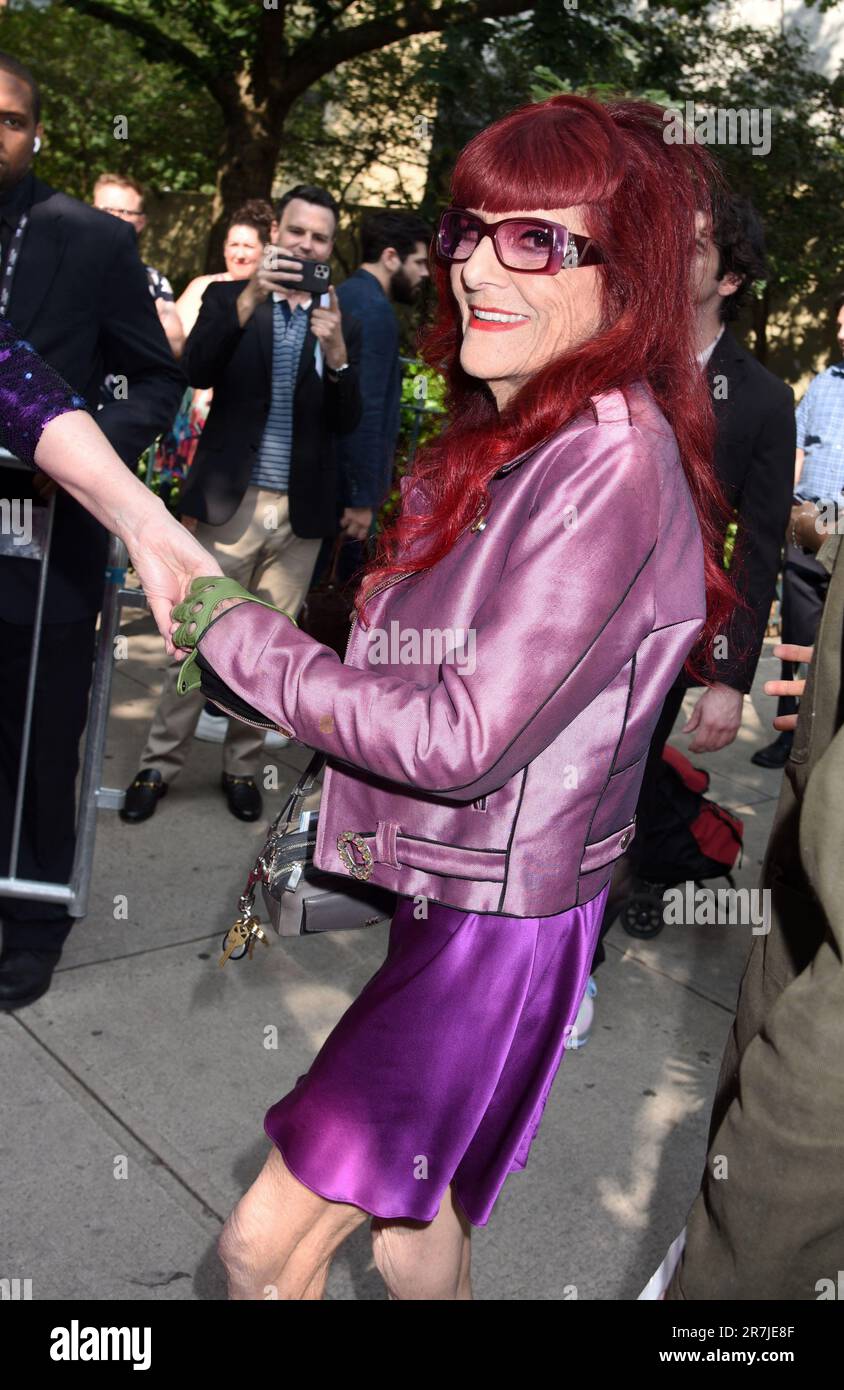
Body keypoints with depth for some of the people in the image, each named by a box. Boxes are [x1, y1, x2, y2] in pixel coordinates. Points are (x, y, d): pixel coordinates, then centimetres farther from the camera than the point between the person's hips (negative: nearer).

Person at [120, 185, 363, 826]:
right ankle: (159, 765, 12)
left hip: (299, 510, 2)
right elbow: (196, 371, -12)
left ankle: (242, 767, 19)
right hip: (231, 501, -1)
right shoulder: (229, 297, 6)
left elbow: (347, 422, 0)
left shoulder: (342, 323, 9)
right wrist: (248, 299, -22)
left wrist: (335, 352, -17)